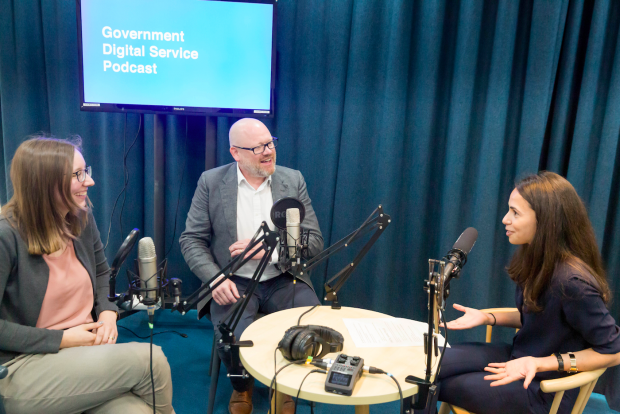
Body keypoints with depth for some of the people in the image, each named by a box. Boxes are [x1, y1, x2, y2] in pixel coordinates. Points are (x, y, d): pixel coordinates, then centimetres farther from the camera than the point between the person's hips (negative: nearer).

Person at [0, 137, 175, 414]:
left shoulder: (82, 219, 3)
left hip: (86, 349, 5)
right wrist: (60, 339, -16)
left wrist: (108, 313, -2)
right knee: (148, 358, -22)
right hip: (24, 368, -5)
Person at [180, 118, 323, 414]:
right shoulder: (211, 182, -1)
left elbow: (315, 241, -1)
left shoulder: (293, 180, 2)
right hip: (234, 282, -1)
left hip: (284, 280, 2)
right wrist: (215, 278, -17)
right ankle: (242, 387, 12)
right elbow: (191, 240, 0)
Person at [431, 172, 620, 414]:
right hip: (518, 357, 7)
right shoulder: (534, 260, -3)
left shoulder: (572, 282, -29)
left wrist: (541, 363, -27)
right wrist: (487, 318, -2)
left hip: (544, 391, -7)